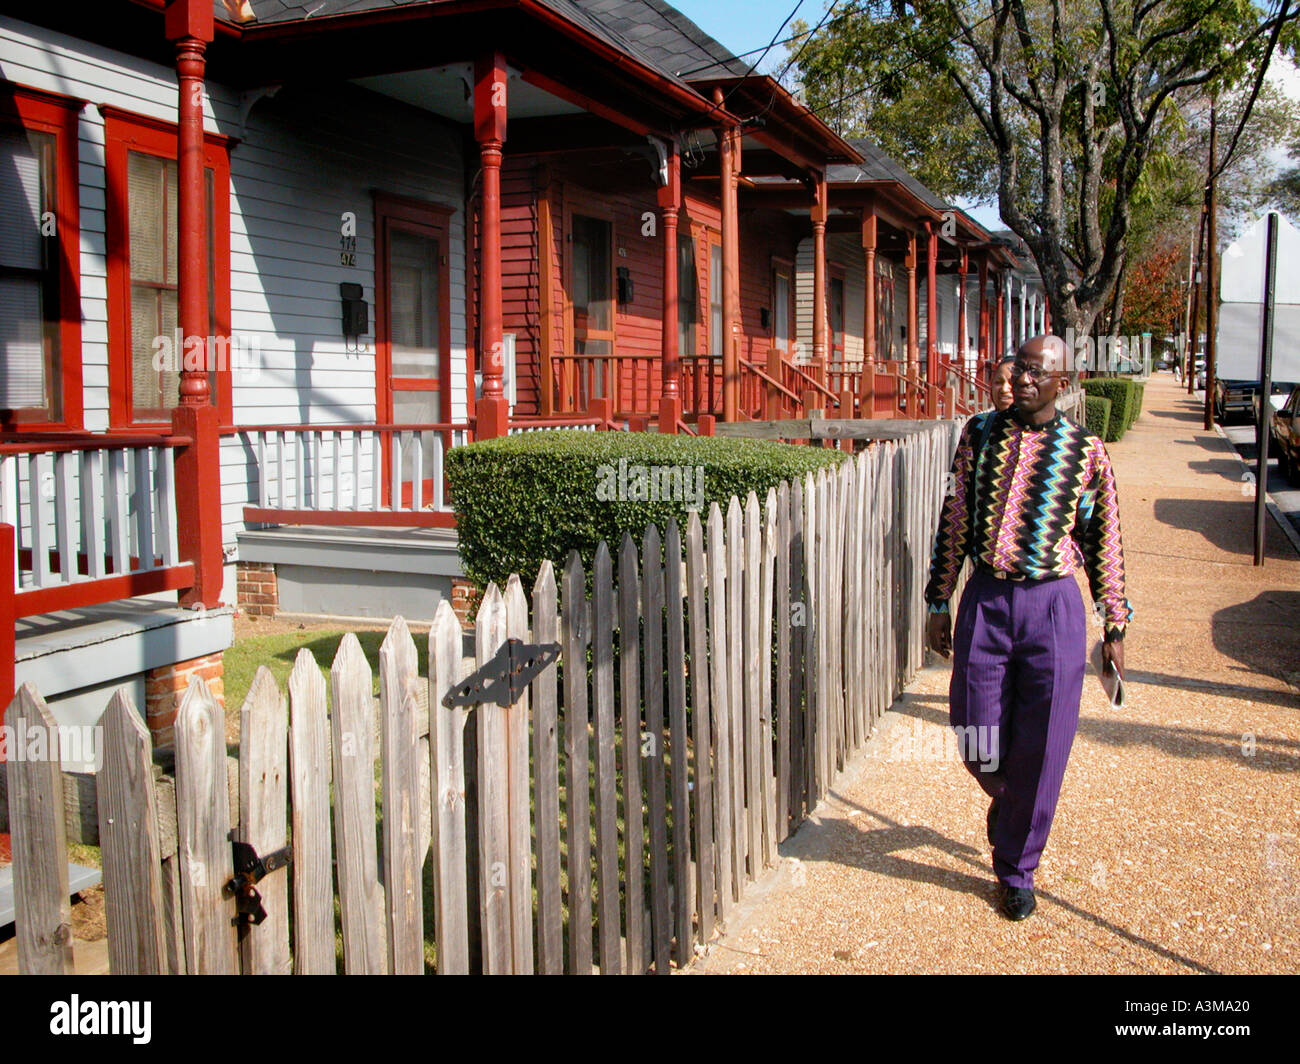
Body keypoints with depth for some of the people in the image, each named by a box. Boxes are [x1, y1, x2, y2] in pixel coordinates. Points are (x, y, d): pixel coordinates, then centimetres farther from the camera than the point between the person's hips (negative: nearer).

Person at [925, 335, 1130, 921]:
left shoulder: (1086, 452, 0)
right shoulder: (981, 433, 5)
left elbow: (1105, 542, 6)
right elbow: (953, 521, 8)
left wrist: (1114, 628, 7)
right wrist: (940, 604, 8)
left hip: (1052, 607, -1)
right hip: (986, 601, 2)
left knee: (1041, 748, 3)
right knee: (977, 741, 4)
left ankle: (1017, 869, 23)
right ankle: (1007, 801, 40)